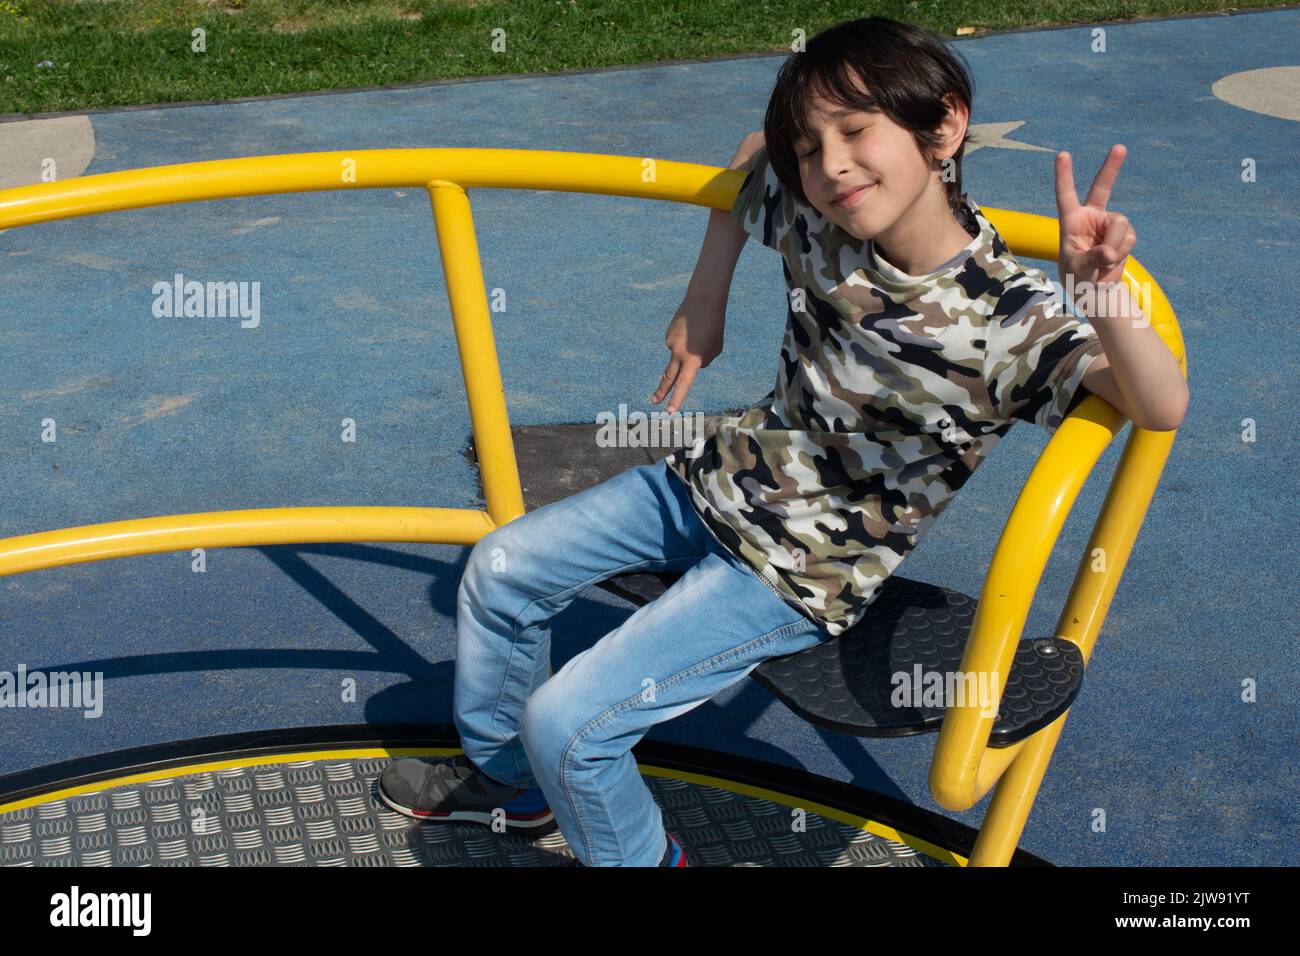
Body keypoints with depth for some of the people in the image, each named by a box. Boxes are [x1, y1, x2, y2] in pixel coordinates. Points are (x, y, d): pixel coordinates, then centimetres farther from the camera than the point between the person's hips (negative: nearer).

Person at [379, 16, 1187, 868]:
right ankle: (506, 781, 38)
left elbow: (1160, 405, -35)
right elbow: (753, 155, 12)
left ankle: (643, 856, 19)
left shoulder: (1008, 321, -25)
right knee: (500, 570, 14)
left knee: (567, 722, -14)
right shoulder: (818, 221, -10)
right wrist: (704, 303, 10)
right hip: (718, 480, 7)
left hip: (799, 572, -7)